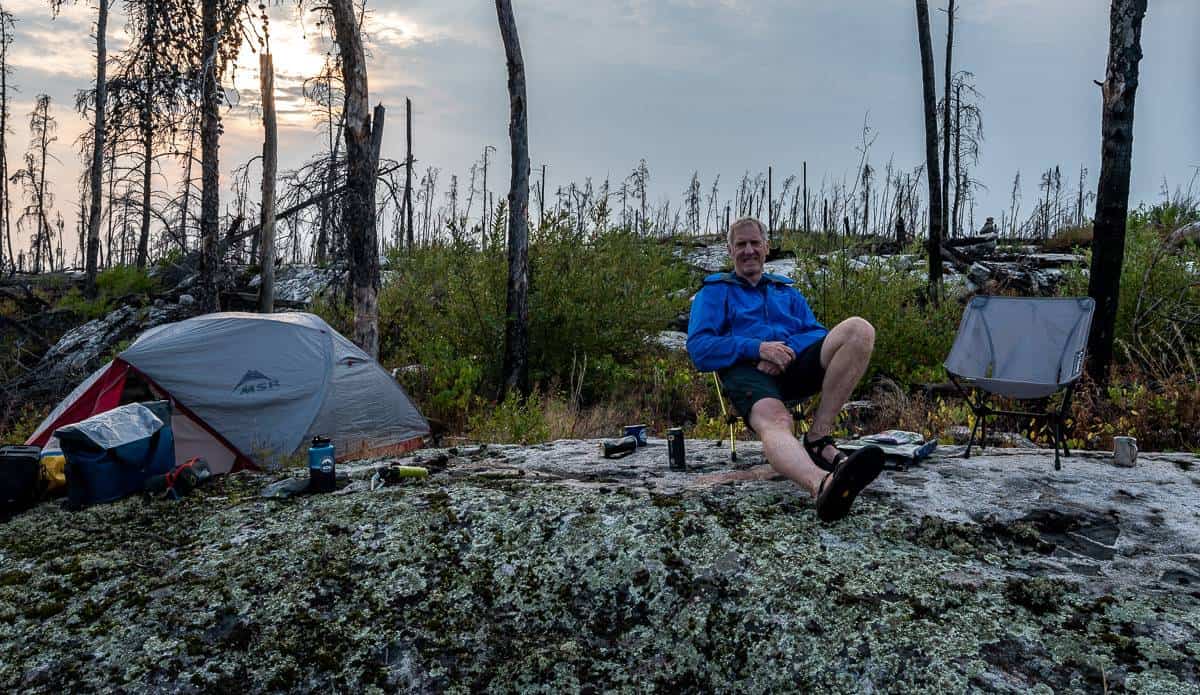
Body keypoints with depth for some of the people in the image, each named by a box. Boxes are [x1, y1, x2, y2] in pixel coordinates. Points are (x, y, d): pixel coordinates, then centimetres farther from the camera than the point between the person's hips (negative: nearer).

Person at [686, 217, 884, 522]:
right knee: (774, 421, -40)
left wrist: (785, 350, -4)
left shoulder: (786, 290, 33)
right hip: (747, 370, -4)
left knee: (858, 329, -24)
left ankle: (818, 439, -27)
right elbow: (698, 347, 5)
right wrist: (757, 347, -9)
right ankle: (822, 485, -74)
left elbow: (818, 333, 20)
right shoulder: (715, 291, 21)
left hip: (796, 364, 4)